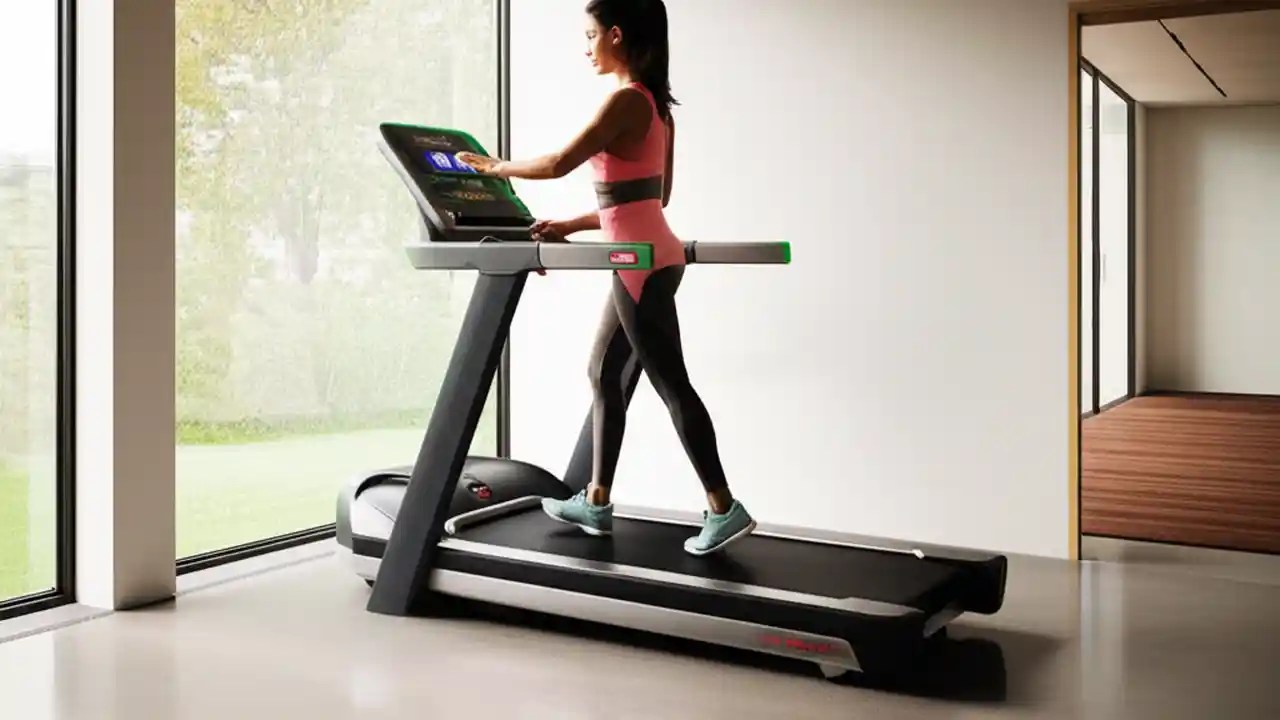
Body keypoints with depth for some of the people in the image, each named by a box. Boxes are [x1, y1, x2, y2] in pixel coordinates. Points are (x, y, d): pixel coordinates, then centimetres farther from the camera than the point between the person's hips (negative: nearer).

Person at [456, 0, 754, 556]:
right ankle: (597, 502, 23)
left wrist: (495, 167, 1)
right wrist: (572, 226, 19)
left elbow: (559, 164, -16)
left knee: (670, 385, -5)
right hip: (646, 254, 10)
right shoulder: (653, 103, 16)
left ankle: (725, 510, 0)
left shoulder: (626, 99, -13)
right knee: (603, 373, 15)